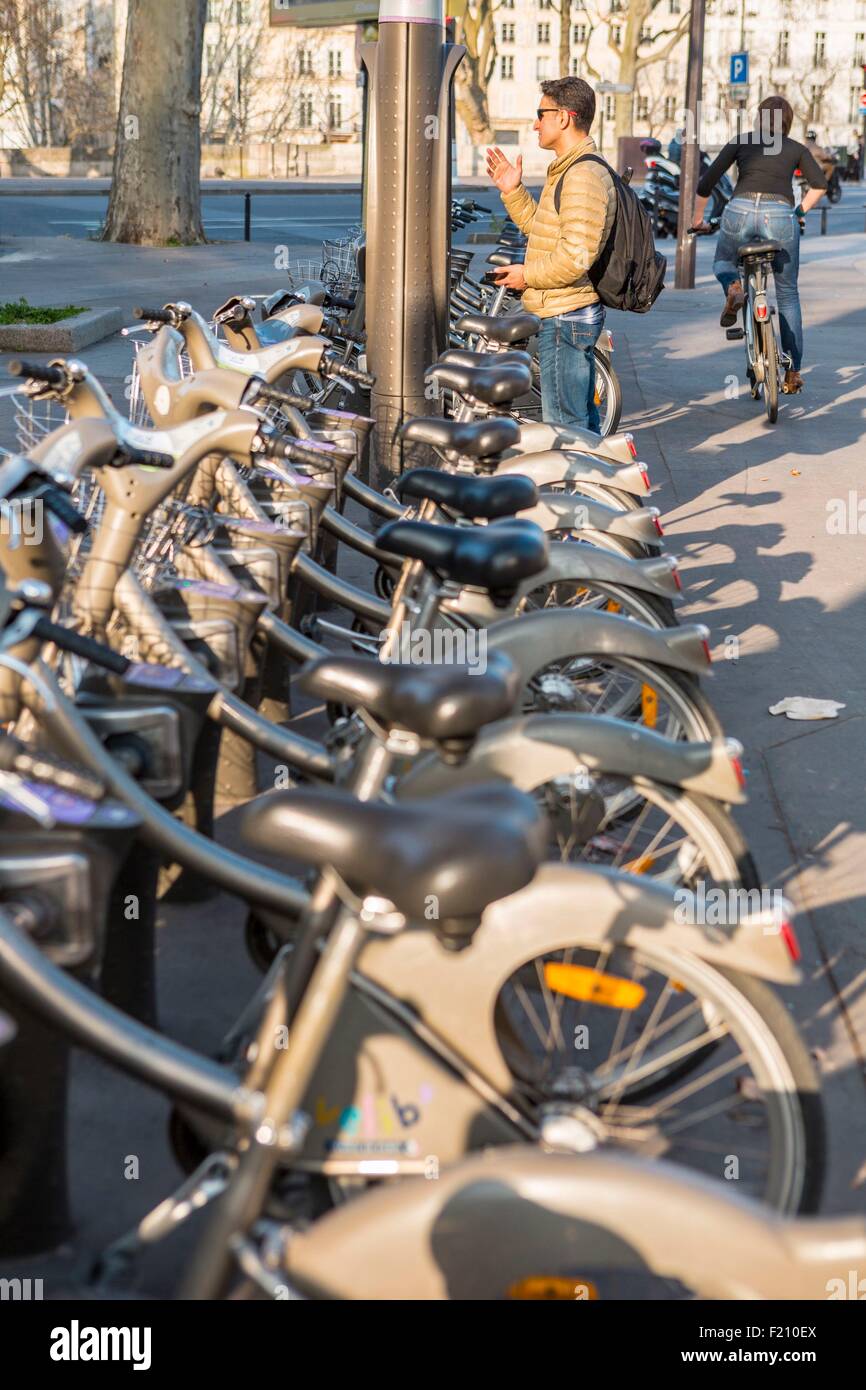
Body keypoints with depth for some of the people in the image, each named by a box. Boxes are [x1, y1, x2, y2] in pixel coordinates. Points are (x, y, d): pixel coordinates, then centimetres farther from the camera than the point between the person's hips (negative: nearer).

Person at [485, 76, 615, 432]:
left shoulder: (584, 176, -19)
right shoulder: (568, 169, 17)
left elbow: (577, 255, -26)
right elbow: (543, 227, 27)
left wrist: (528, 275, -13)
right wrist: (512, 192, 17)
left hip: (565, 320, -11)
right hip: (574, 313, 11)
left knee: (565, 426, -8)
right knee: (582, 420, 18)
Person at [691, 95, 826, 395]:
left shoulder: (740, 142, 17)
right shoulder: (796, 148, 19)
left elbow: (706, 183, 11)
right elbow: (819, 183, 11)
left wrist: (697, 220, 22)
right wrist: (800, 212, 25)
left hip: (740, 211, 0)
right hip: (780, 215, 0)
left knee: (723, 263, 32)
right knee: (788, 294, 15)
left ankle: (733, 288, -5)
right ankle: (793, 372, 12)